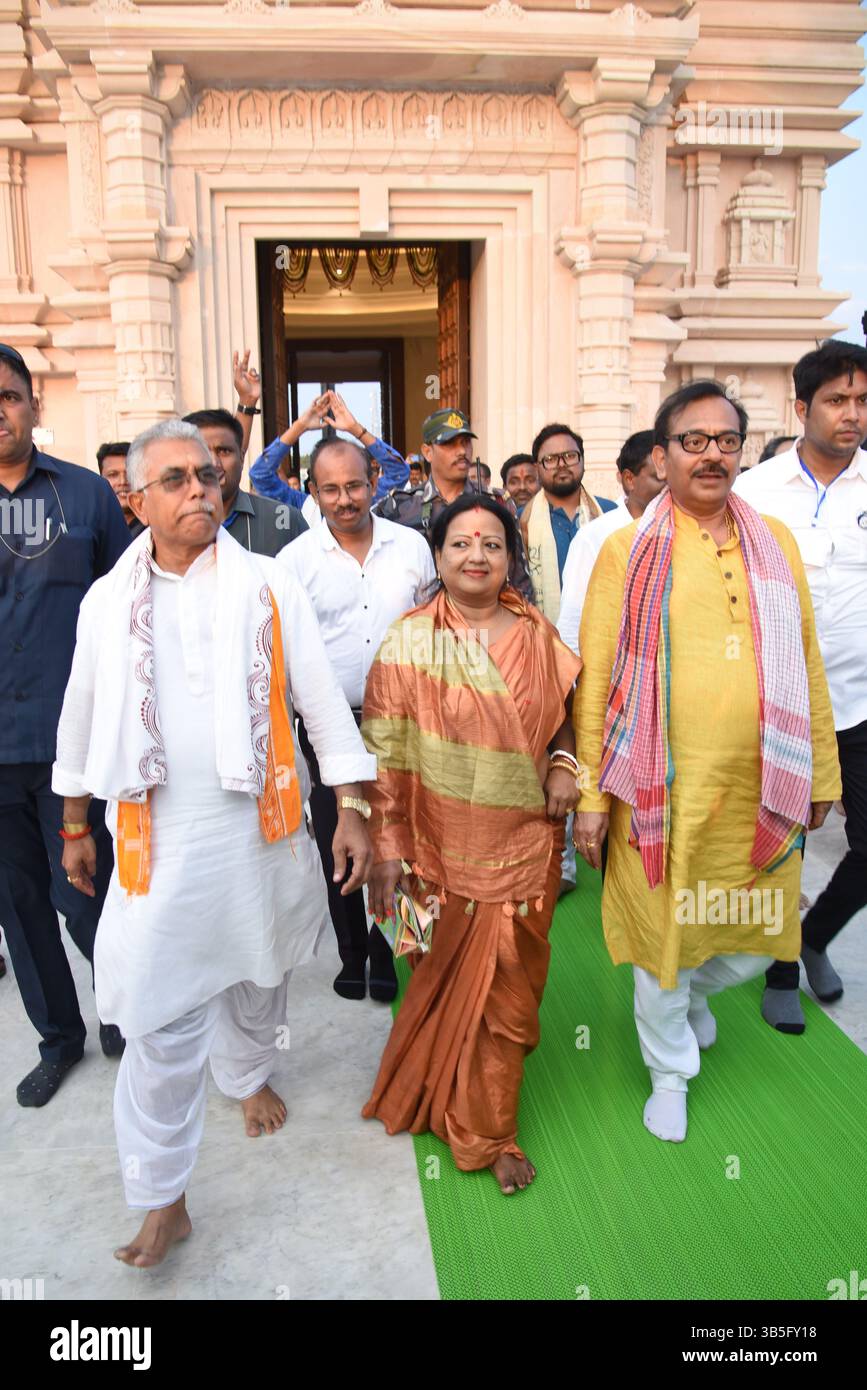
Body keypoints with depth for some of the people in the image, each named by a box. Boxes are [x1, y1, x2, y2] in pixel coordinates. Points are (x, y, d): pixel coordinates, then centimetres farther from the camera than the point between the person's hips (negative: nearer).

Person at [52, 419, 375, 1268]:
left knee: (257, 972, 21)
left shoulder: (269, 589, -4)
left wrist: (351, 809, -6)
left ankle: (249, 1074, 53)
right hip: (160, 838, 0)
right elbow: (81, 721, 10)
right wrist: (75, 826, 16)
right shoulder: (108, 600, 1)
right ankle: (161, 1198, 20)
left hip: (260, 825, 1)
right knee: (161, 1017, 1)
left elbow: (322, 703, -3)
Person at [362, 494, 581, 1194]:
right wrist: (387, 845, -9)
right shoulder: (409, 641, -5)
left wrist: (564, 761, -5)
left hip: (525, 842, 2)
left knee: (507, 984, 8)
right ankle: (483, 1128, 38)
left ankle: (486, 1125, 31)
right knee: (450, 976, 12)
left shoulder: (538, 635, 2)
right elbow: (386, 754, -6)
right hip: (443, 844, -1)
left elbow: (565, 714, 15)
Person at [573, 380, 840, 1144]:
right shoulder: (627, 549, -3)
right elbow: (594, 677, -4)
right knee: (662, 935, 12)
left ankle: (693, 991, 52)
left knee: (754, 942, 16)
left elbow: (806, 664, 10)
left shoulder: (776, 542, 7)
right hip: (661, 786, -3)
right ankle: (670, 1073, 39)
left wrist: (821, 774, 11)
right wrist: (590, 794, -6)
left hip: (760, 787, 4)